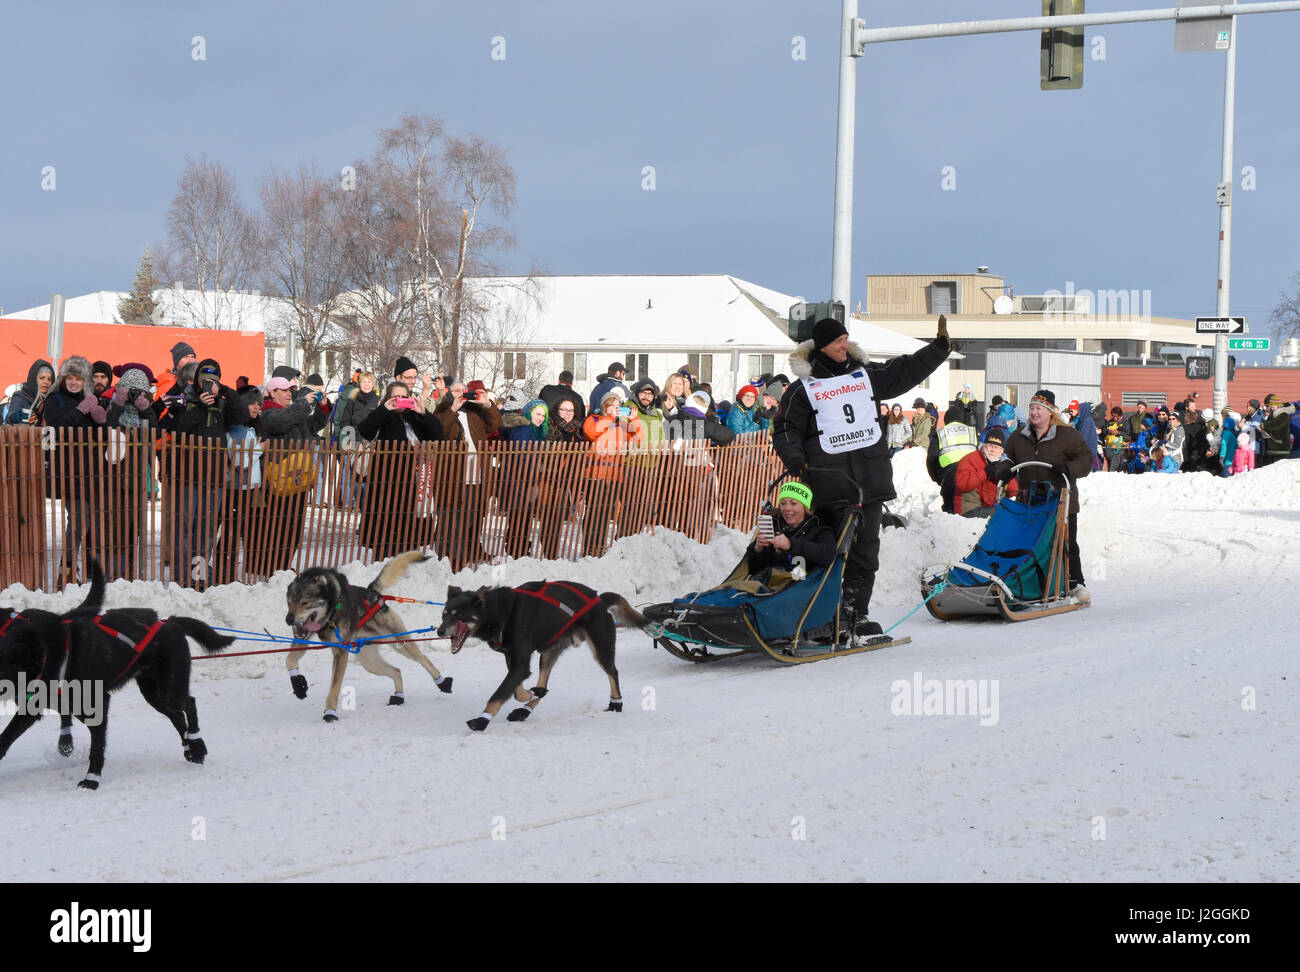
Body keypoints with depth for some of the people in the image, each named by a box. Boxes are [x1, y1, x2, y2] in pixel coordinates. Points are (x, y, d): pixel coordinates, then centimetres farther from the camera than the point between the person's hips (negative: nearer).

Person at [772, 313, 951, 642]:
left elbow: (906, 371, 20)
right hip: (829, 480, -4)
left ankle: (857, 613, 10)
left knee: (866, 549, 3)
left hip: (870, 476, 4)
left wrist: (939, 348, 14)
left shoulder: (866, 374, 14)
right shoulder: (804, 388, 4)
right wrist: (794, 459, -11)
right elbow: (786, 429, 5)